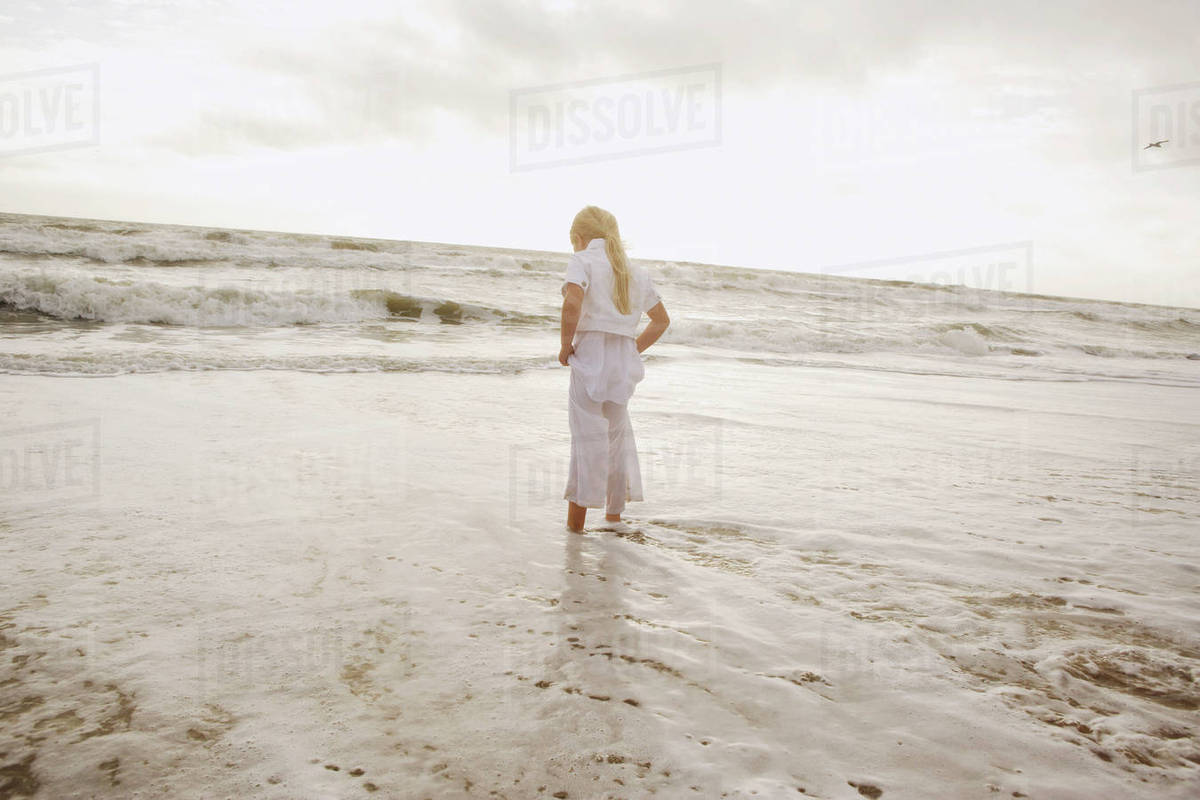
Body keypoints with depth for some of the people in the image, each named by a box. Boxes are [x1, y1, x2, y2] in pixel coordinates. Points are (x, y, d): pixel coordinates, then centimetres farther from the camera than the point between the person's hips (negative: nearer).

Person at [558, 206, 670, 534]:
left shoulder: (582, 260, -2)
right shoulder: (636, 271, 18)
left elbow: (572, 302, -21)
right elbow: (661, 320, 22)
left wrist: (566, 345, -9)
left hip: (591, 356, -6)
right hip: (625, 361, 6)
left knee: (588, 436, -1)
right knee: (617, 433, 18)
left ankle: (575, 520, 7)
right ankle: (614, 514, 26)